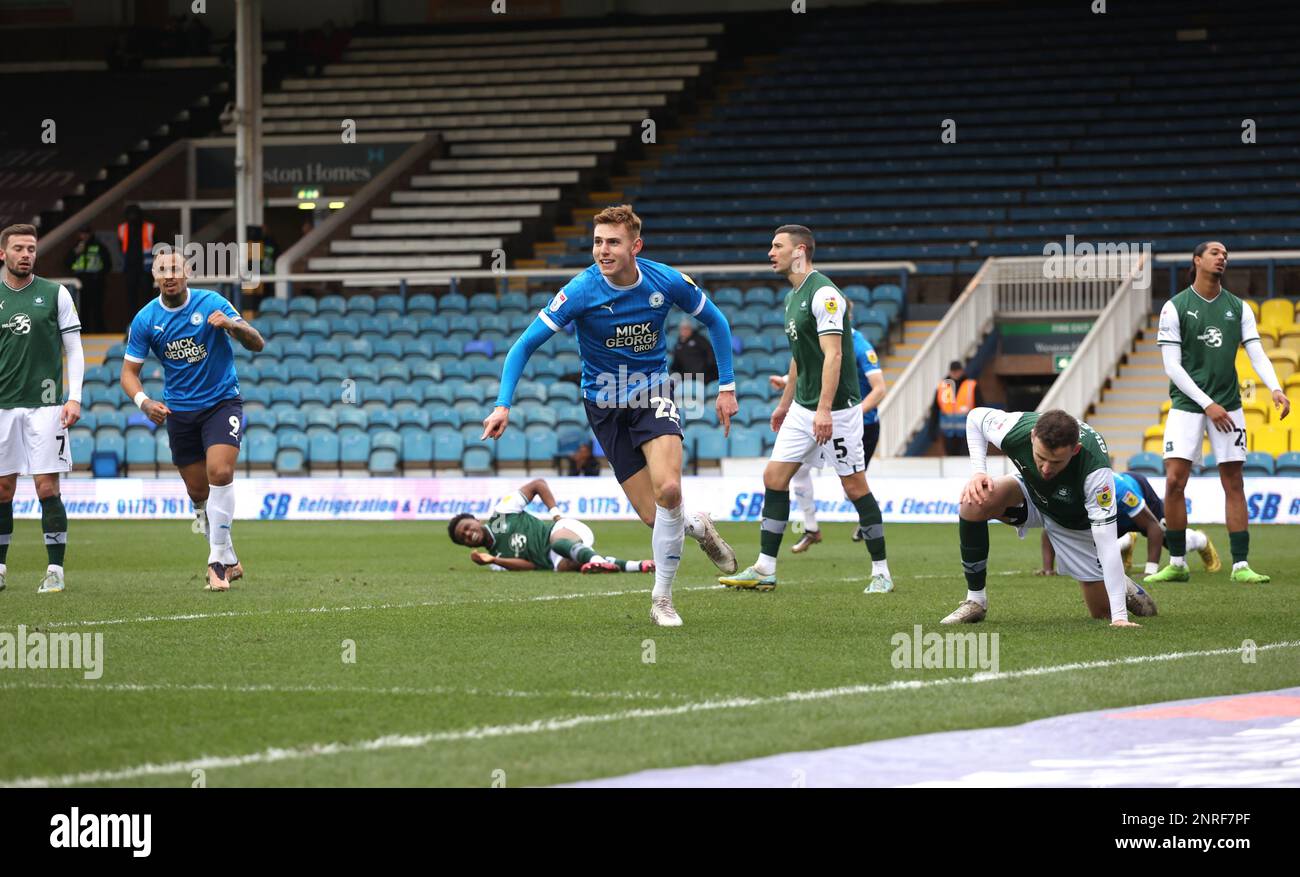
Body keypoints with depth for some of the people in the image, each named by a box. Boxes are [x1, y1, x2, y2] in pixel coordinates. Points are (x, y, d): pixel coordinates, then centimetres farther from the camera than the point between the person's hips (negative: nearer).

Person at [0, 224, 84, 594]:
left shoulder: (55, 294, 3)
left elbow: (74, 351, 4)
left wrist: (74, 398, -7)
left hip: (44, 406, -2)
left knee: (47, 487, -6)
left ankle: (55, 570, -2)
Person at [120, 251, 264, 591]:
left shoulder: (212, 304, -11)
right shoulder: (145, 319, -5)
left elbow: (257, 344, -14)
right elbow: (129, 371, 0)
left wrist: (232, 325, -36)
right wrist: (144, 402, -20)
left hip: (222, 402, -3)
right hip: (179, 410, 3)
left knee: (220, 473, -22)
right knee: (198, 492, 5)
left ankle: (218, 561, -15)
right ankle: (229, 562, 22)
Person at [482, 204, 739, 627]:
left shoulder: (667, 282, -12)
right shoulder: (580, 291, -18)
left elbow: (715, 321, 7)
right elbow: (525, 345, -15)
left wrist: (727, 386, 4)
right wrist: (503, 405, -25)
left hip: (653, 393, 0)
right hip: (605, 405, 0)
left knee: (668, 489, -24)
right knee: (655, 516, -7)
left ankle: (662, 597, -7)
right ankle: (696, 525, 31)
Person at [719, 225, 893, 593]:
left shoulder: (824, 293, -16)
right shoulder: (792, 297, 13)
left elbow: (833, 355, -23)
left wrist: (824, 410, -29)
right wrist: (784, 403, 27)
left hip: (837, 408, -9)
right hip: (802, 409, 9)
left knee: (855, 487, -4)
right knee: (774, 477, 3)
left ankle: (881, 572, 6)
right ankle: (764, 570, 5)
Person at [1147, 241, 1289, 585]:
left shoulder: (1238, 308, 7)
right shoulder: (1175, 308, -3)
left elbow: (1257, 353, 3)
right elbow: (1172, 366, -6)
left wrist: (1276, 389, -16)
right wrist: (1208, 404, -12)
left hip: (1228, 405, 3)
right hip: (1187, 404, -3)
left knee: (1233, 485, 1)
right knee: (1174, 482, -9)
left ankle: (1241, 565, 4)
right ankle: (1177, 563, 2)